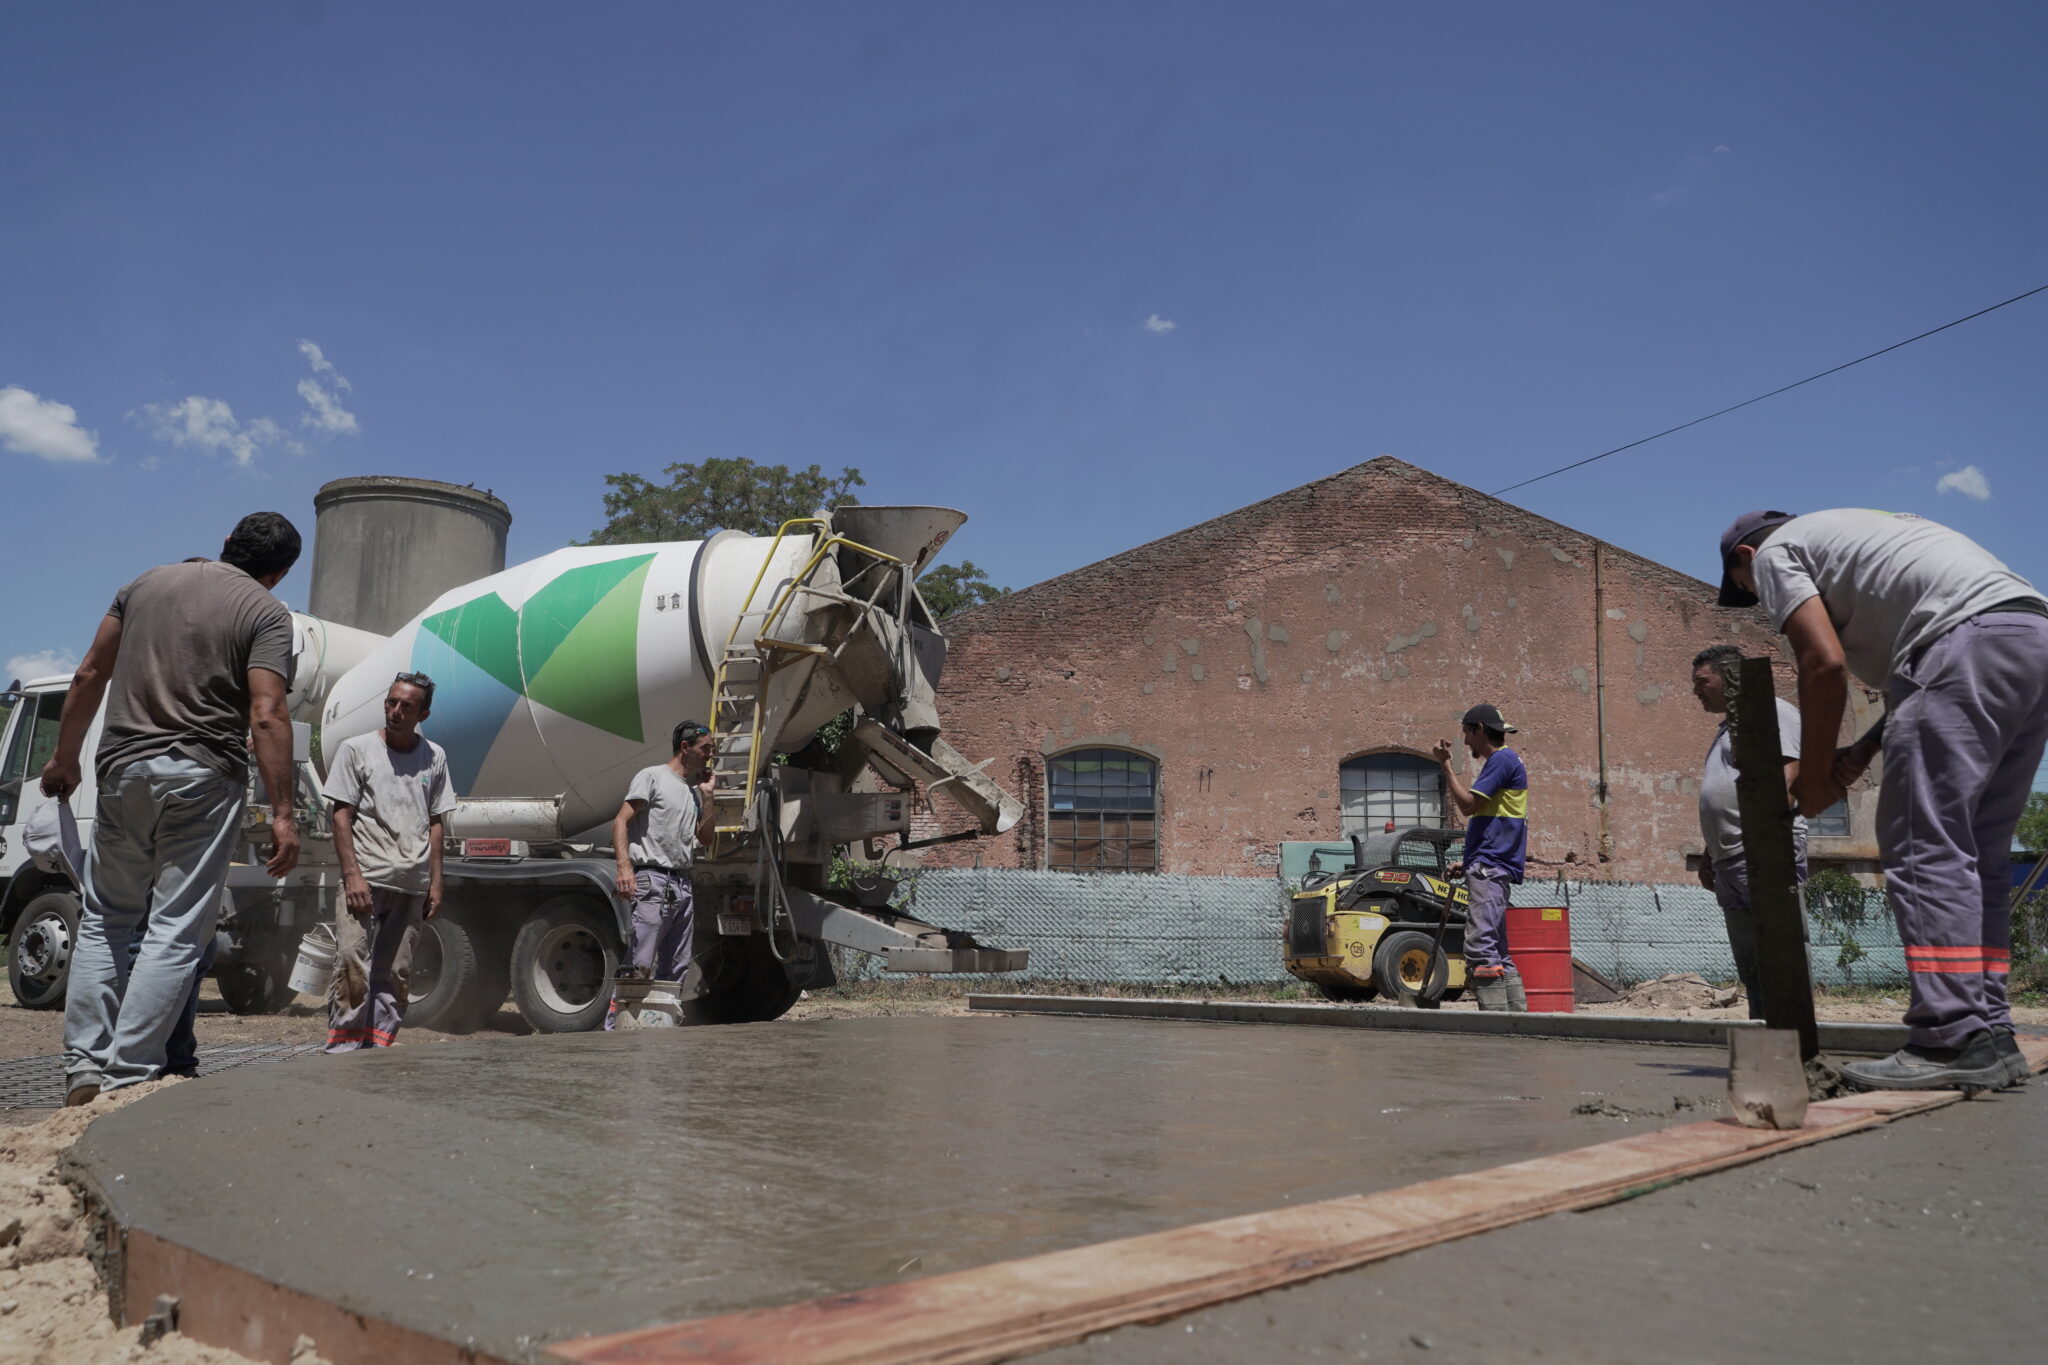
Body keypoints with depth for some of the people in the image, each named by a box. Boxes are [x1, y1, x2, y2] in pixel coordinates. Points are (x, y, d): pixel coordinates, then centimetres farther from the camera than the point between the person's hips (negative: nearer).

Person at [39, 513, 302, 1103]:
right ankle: (127, 1075, -3)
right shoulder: (266, 612, -2)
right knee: (176, 932, 0)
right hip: (204, 777, -4)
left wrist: (64, 757, 28)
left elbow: (89, 676, 17)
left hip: (124, 769, 5)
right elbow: (266, 716, -13)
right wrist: (282, 812, -13)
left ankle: (85, 1068, 11)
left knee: (105, 921, 16)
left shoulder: (147, 583, 14)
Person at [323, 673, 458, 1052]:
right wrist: (352, 875, -10)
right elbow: (341, 816, -1)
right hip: (365, 878, -3)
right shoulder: (356, 748, 3)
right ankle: (343, 1050, -10)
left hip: (411, 885, 3)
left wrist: (435, 881, 9)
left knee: (395, 974, 3)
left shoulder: (434, 757, 13)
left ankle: (377, 1051, 8)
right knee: (352, 966, -14)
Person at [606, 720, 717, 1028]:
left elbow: (705, 837, 20)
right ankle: (613, 1023, -9)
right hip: (654, 880, -8)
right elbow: (621, 821, -8)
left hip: (682, 884, 8)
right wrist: (624, 866, -22)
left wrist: (706, 794, 12)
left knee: (676, 970, 8)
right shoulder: (652, 777, -1)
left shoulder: (694, 789, 21)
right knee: (640, 964, -13)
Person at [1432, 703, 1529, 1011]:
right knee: (1498, 953, 12)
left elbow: (1468, 804, -15)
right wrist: (1468, 862, 23)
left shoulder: (1502, 760, -8)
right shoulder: (1504, 761, 24)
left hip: (1489, 869, -11)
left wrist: (1446, 765, -7)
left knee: (1480, 948, -18)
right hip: (1489, 868, 11)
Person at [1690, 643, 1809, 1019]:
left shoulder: (1772, 712, -1)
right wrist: (1709, 853, 26)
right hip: (1730, 862, 10)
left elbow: (1787, 773, -14)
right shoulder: (1729, 727, 28)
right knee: (1750, 969, 7)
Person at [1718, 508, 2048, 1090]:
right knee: (1974, 854, 11)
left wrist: (1813, 777, 6)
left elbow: (1825, 663, -4)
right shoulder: (1838, 530, 34)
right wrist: (1866, 750, 21)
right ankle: (1989, 1035, 11)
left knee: (1921, 844, -9)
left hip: (1970, 638, -9)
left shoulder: (1775, 551, 10)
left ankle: (1955, 1039, -12)